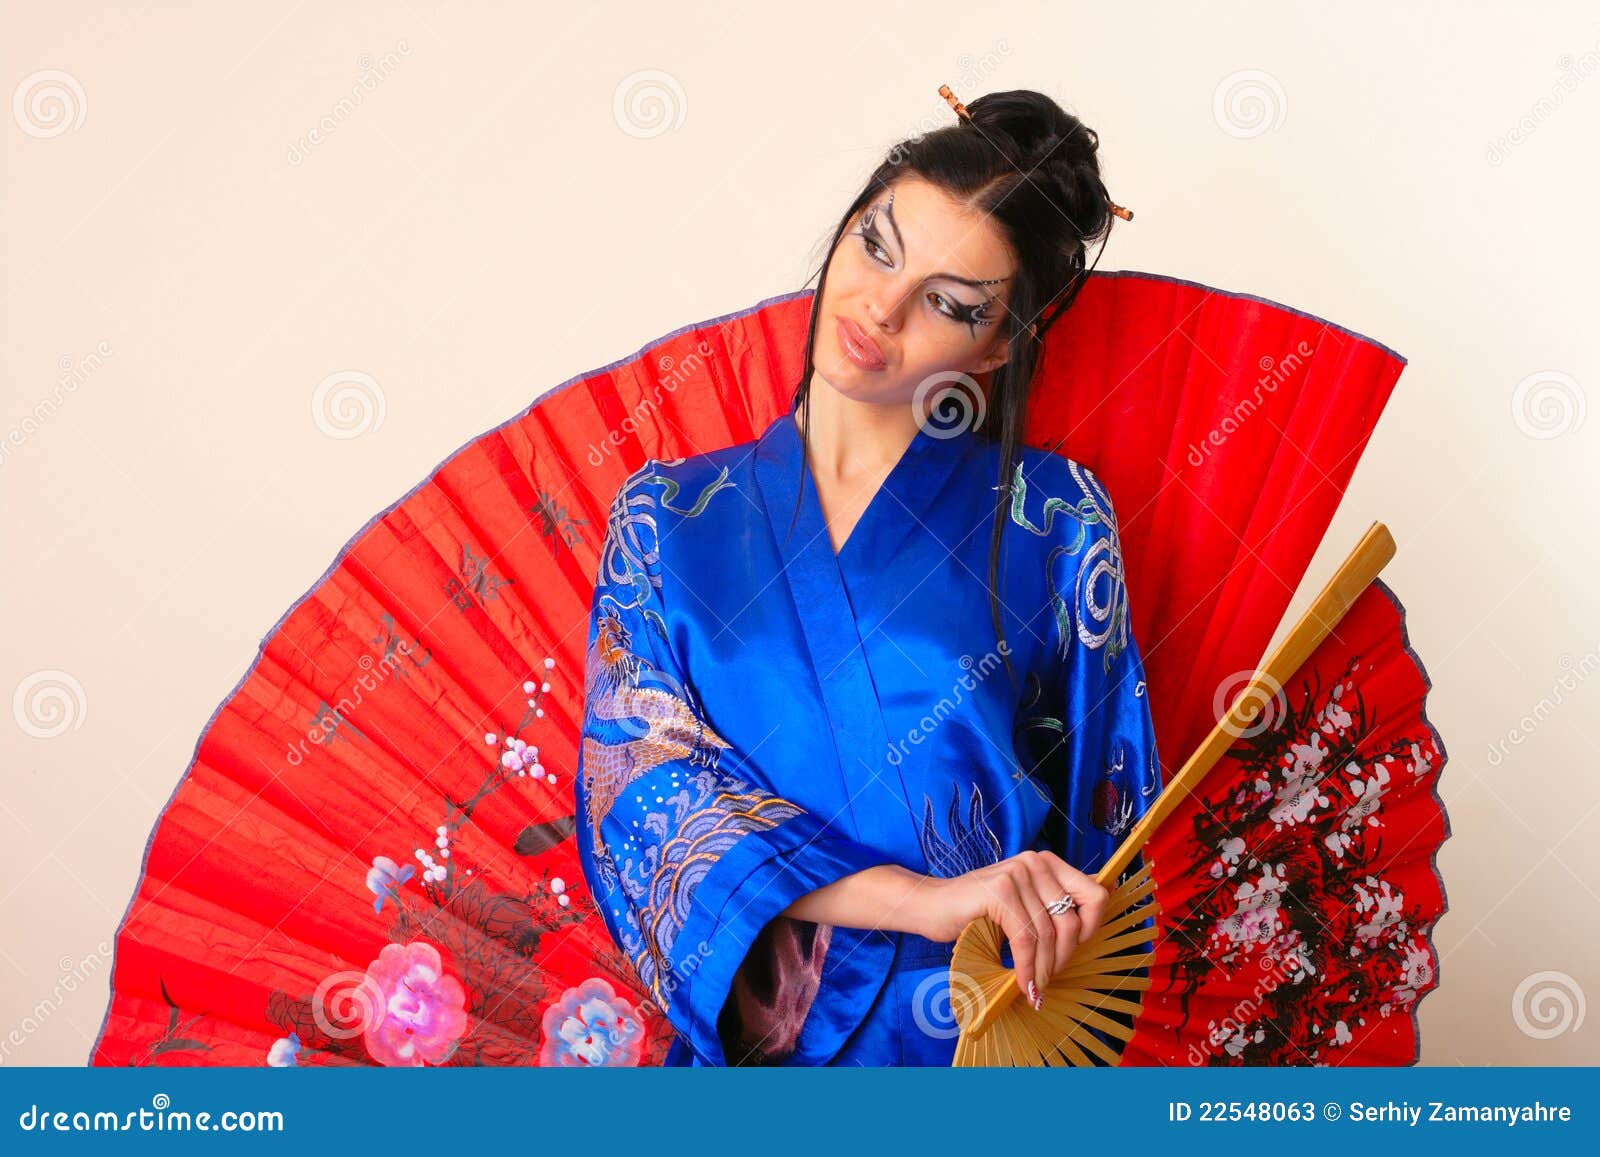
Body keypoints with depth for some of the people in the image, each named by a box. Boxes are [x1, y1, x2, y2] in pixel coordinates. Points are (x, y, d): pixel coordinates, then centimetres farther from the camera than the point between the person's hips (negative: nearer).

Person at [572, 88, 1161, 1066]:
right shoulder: (668, 516, 8)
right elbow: (644, 779, -3)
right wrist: (923, 898, -16)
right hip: (756, 1035, 2)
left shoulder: (1052, 525, 4)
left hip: (991, 1033, -1)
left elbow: (1099, 827, 6)